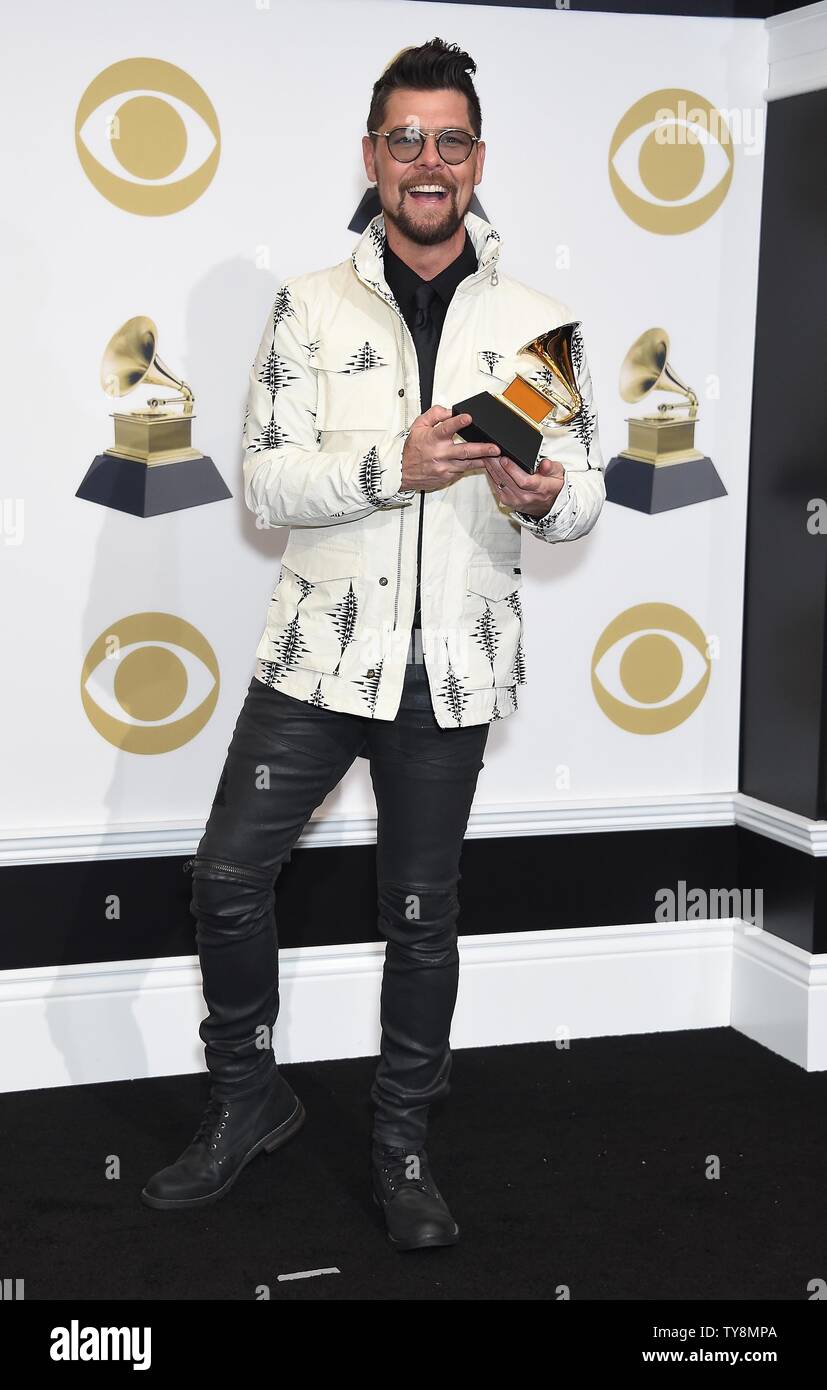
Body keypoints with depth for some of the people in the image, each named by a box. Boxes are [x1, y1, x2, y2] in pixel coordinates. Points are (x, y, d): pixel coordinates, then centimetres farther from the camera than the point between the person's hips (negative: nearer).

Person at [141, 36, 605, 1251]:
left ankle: (403, 1144, 28)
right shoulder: (312, 307, 0)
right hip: (318, 654, 0)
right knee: (229, 876, 2)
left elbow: (586, 492, 4)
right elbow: (266, 484, -9)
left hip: (452, 671, 0)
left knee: (423, 913, 11)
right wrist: (397, 465, -25)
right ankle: (250, 1102, 25)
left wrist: (540, 497, -20)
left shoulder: (539, 323, 2)